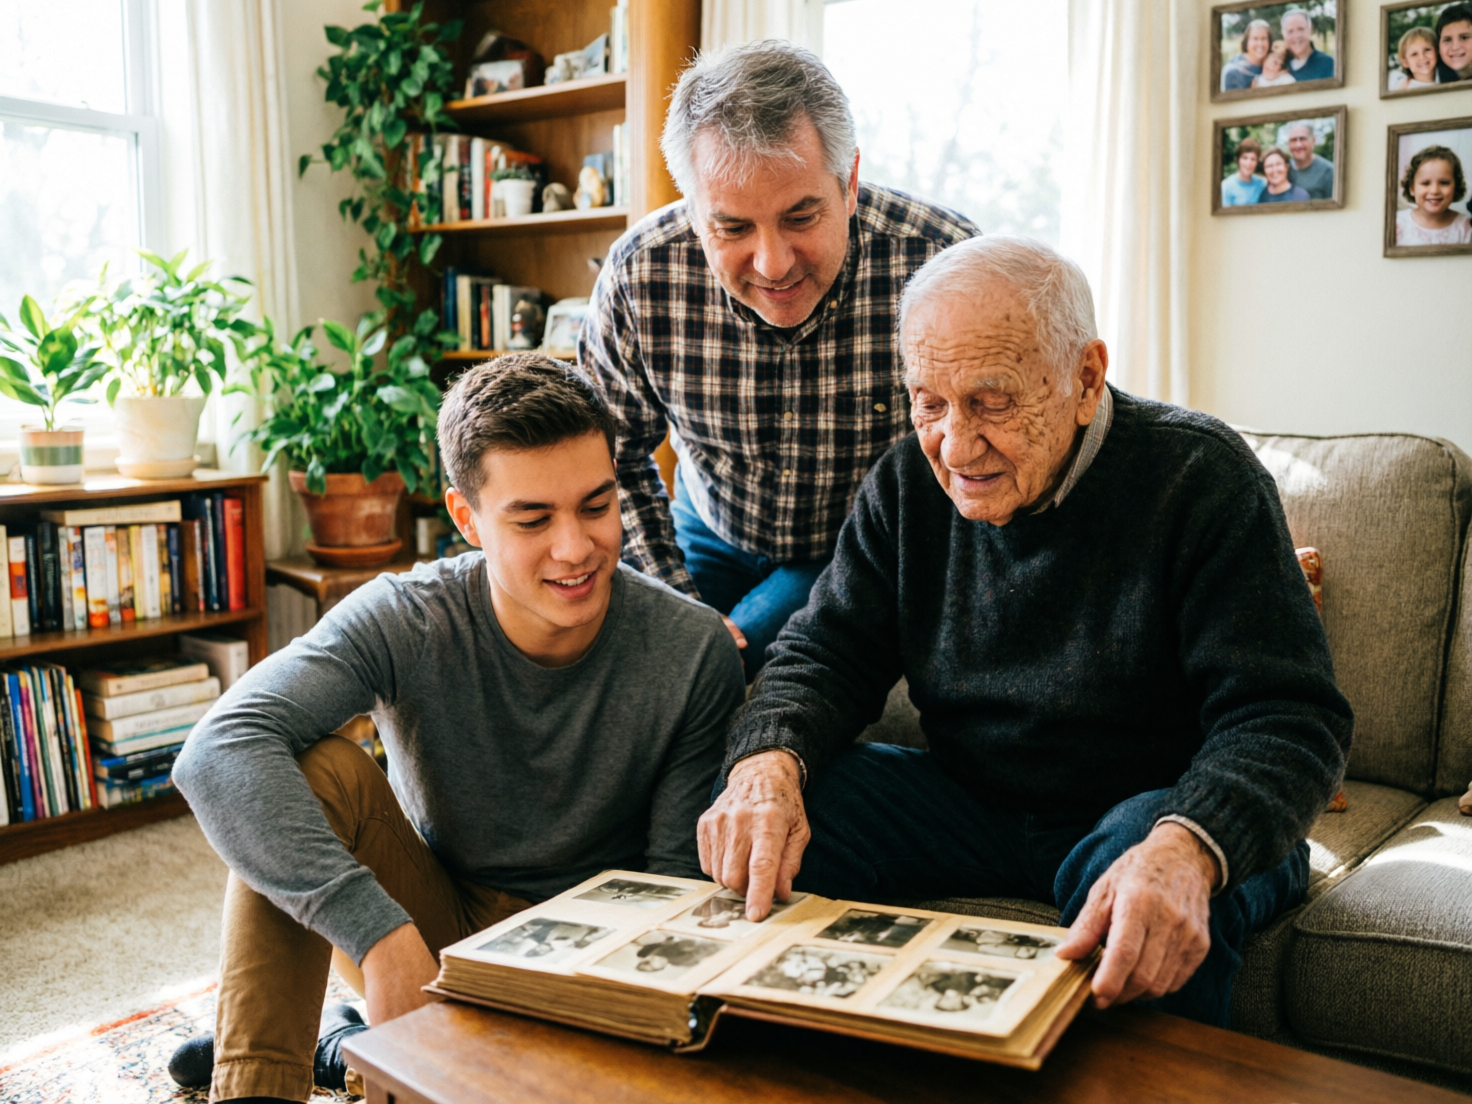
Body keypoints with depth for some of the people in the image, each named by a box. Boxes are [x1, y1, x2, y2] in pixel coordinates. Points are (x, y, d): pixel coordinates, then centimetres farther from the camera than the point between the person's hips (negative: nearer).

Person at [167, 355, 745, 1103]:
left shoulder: (695, 654, -19)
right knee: (319, 767, -27)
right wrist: (381, 934, -45)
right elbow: (217, 753, -36)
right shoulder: (404, 621, -21)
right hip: (428, 921, -1)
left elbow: (679, 882, -11)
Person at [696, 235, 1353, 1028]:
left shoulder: (1198, 476, -16)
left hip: (1158, 807, -3)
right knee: (776, 820, -17)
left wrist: (1184, 850, -43)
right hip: (973, 806, 4)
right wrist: (768, 763, -26)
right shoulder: (909, 481, -2)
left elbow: (1288, 717, -21)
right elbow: (825, 655, -2)